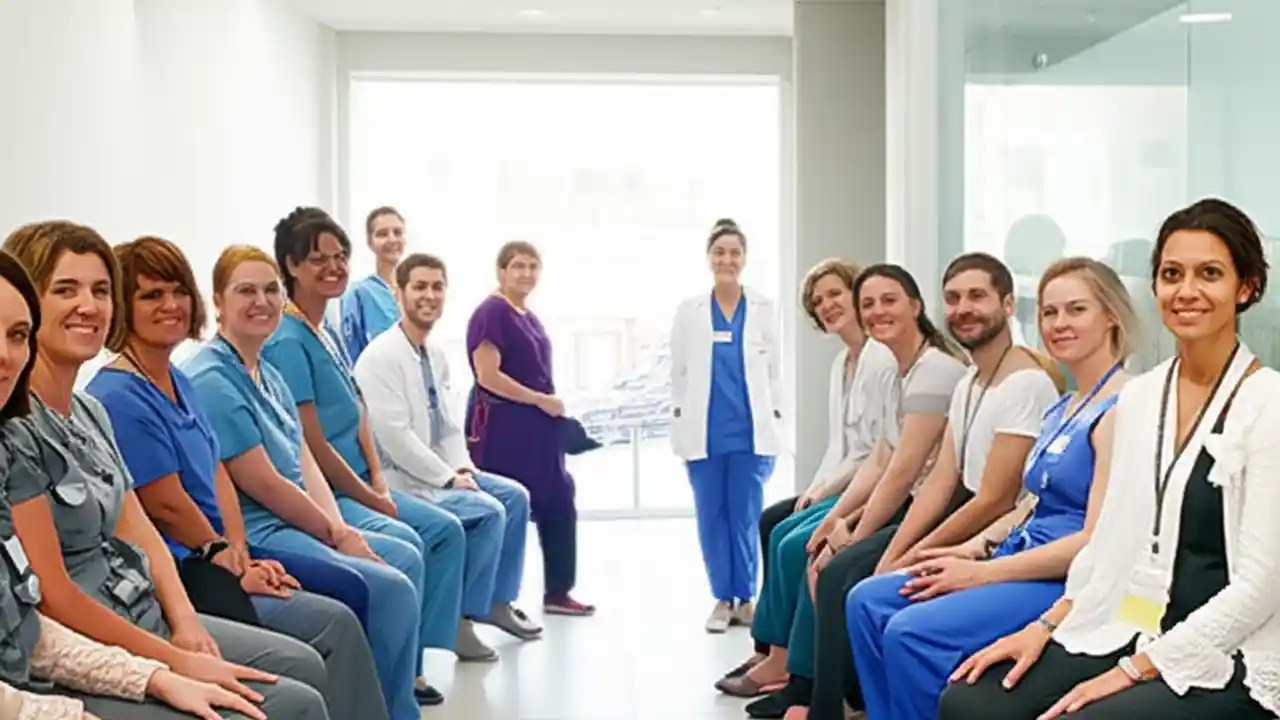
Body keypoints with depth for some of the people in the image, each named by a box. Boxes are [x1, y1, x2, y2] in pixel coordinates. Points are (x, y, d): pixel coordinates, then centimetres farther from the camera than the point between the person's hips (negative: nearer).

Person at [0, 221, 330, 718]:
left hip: (148, 618, 9)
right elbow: (53, 595, -21)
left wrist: (185, 621, -6)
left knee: (304, 665, 10)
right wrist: (179, 663, -17)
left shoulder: (90, 411, 9)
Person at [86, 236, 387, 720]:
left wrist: (242, 560, -2)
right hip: (175, 577, -8)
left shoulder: (179, 383, 12)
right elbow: (168, 506, -15)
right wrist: (233, 564, -4)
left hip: (214, 563, 8)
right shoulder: (120, 398, -16)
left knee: (339, 623, -5)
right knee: (335, 626, -18)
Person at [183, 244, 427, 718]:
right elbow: (264, 484, -18)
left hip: (296, 524, 10)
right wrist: (336, 534, -8)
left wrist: (343, 530, -6)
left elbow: (306, 465, 9)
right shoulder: (212, 381, -17)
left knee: (406, 558, 14)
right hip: (253, 538, -10)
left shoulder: (269, 375, 13)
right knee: (392, 589, -15)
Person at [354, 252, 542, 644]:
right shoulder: (381, 356, -18)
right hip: (401, 479, -9)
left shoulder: (435, 355, 10)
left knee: (514, 495, 5)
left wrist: (462, 469, -3)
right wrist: (448, 478, -18)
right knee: (488, 511, -20)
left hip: (438, 471, 9)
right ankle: (464, 614, -6)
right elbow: (395, 436, -24)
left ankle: (497, 600, 13)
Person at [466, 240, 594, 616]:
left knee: (557, 506, 11)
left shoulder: (530, 317, 16)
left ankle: (557, 591, 21)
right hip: (502, 427, -9)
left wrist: (551, 408, 10)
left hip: (537, 427, 9)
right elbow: (488, 376, -19)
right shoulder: (491, 313, -11)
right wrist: (540, 400, -15)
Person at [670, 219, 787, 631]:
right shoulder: (689, 310, 6)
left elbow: (774, 373, 7)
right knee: (711, 517, 3)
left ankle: (746, 597, 11)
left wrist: (776, 428, 2)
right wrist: (681, 431, 4)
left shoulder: (764, 309, 6)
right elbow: (679, 374, 8)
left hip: (751, 430, -1)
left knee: (746, 516, -1)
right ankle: (722, 598, 14)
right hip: (704, 432, 1)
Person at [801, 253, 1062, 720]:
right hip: (962, 518, 9)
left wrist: (903, 563, -15)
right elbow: (940, 481, 5)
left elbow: (996, 501, -21)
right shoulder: (966, 383, 11)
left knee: (862, 592, -15)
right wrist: (887, 560, -8)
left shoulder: (1026, 384, -18)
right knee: (837, 573, -4)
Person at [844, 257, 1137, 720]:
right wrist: (974, 548, 2)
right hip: (1023, 559, 9)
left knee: (912, 631, -26)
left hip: (1072, 583, -9)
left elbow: (1097, 539, -19)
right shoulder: (1061, 410, 18)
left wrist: (981, 573, -16)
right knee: (868, 602, -5)